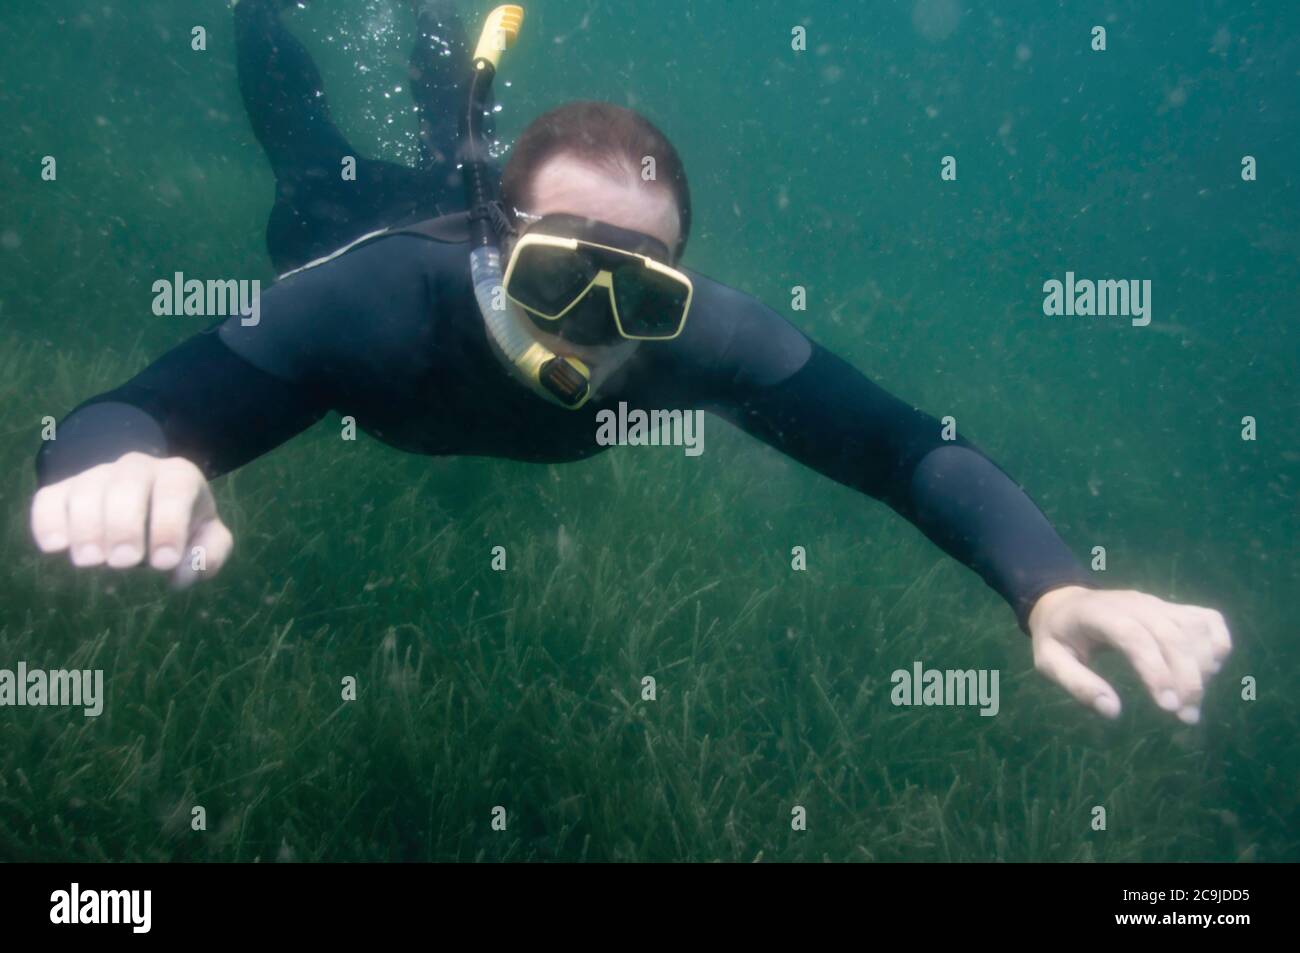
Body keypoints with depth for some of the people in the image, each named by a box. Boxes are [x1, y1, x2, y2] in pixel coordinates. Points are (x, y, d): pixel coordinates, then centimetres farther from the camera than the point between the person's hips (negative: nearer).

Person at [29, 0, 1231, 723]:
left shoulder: (703, 333, -47)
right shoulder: (379, 298, -51)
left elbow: (915, 450, -48)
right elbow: (121, 418, -56)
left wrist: (1054, 590, -66)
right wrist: (121, 472, -81)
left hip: (469, 224, 2)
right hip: (362, 226, -2)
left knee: (451, 156, 37)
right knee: (316, 154, 34)